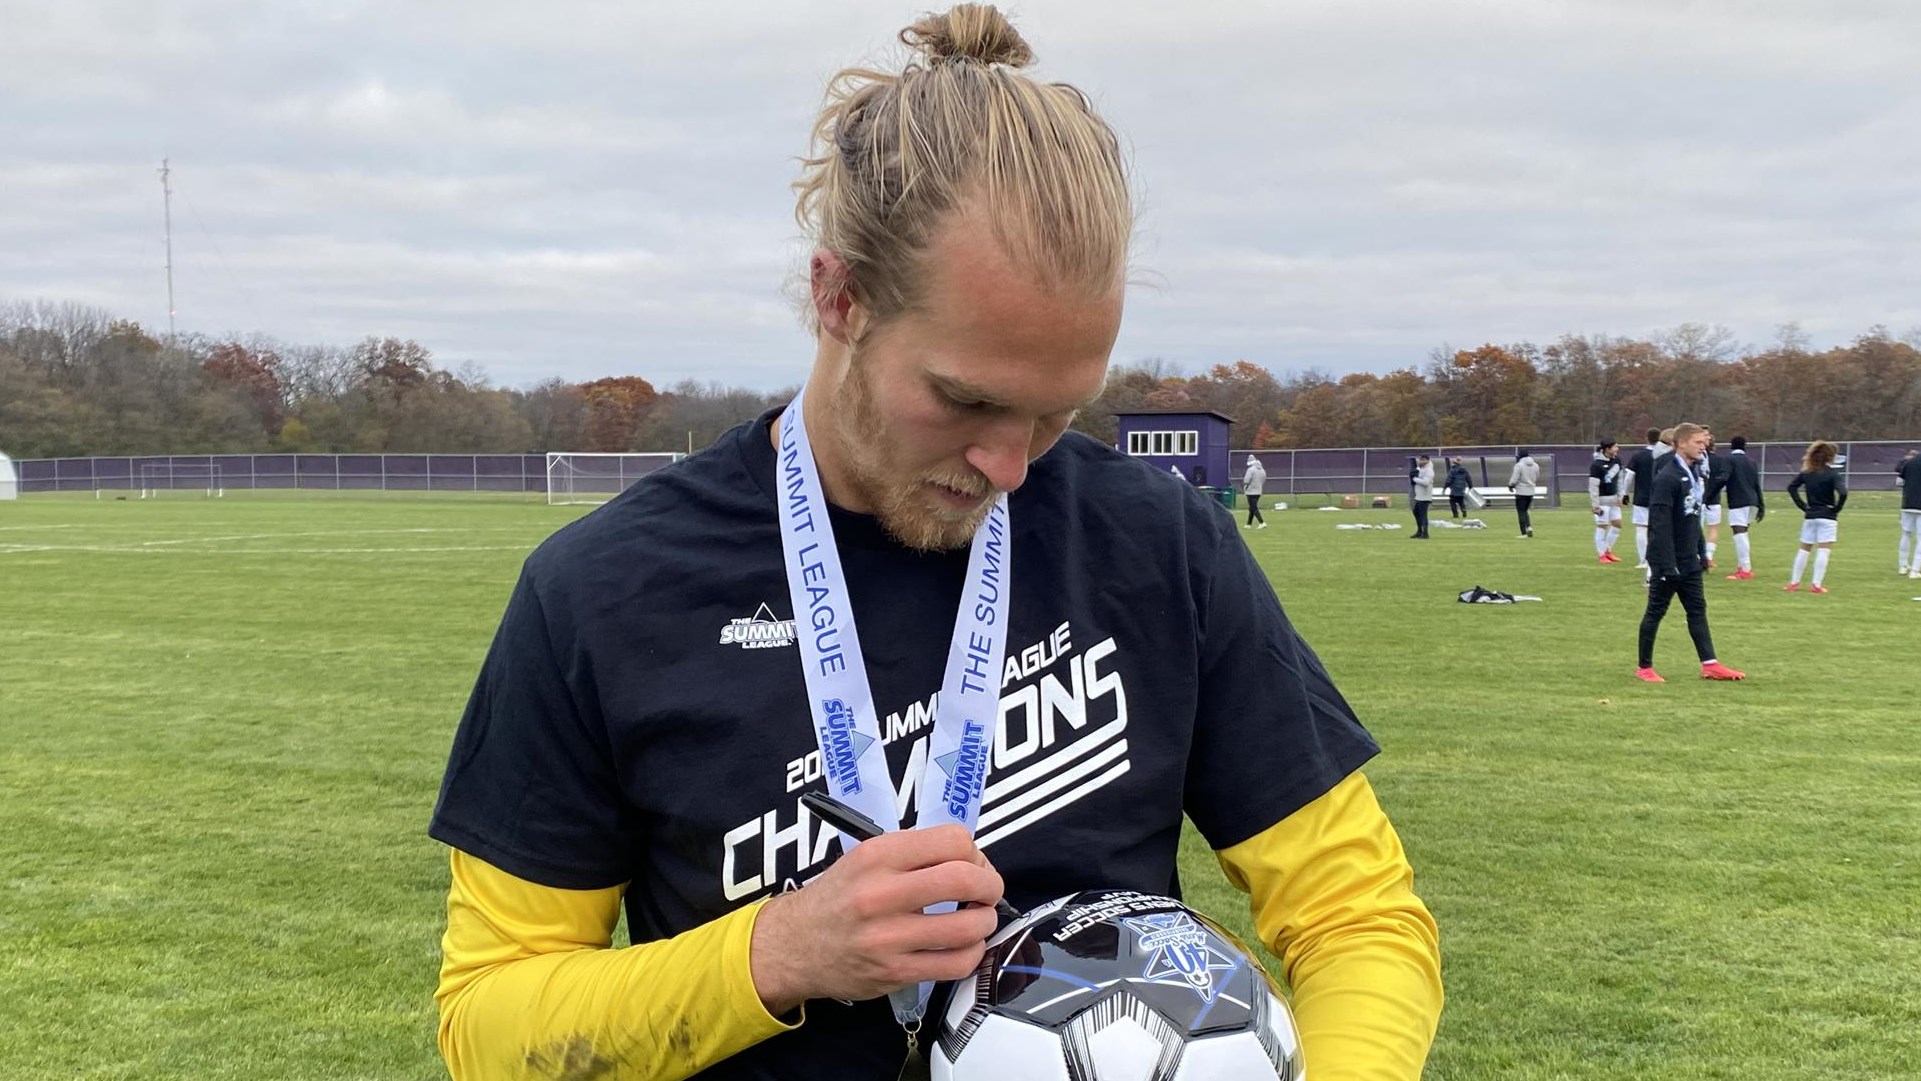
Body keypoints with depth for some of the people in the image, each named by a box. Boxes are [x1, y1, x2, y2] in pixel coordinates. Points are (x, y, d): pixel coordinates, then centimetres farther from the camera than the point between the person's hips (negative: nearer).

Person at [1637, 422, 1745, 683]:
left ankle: (1710, 664, 11)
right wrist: (1668, 565, -25)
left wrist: (1700, 552, 17)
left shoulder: (1695, 473, 9)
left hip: (1689, 562, 9)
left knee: (1697, 609, 8)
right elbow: (1661, 526, -23)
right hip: (1668, 562, -9)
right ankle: (1644, 667, 11)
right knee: (1655, 612, 2)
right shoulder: (1667, 478, -19)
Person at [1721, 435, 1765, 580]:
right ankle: (1742, 566, 17)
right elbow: (1757, 485, 15)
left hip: (1737, 501, -7)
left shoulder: (1730, 459, -1)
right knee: (1743, 534, 17)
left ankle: (1745, 570, -16)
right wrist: (1761, 506, 17)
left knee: (1740, 533, -10)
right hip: (1751, 501, 7)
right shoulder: (1750, 461, 16)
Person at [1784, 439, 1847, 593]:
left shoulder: (1807, 472, 4)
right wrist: (1836, 510, -10)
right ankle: (1817, 585, -6)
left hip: (1810, 515, 5)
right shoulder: (1832, 474, -11)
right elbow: (1843, 493, -24)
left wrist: (1803, 506, 7)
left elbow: (1791, 487, 7)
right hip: (1827, 517, -5)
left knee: (1804, 549, 13)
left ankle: (1794, 582, 15)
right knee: (1823, 550, -3)